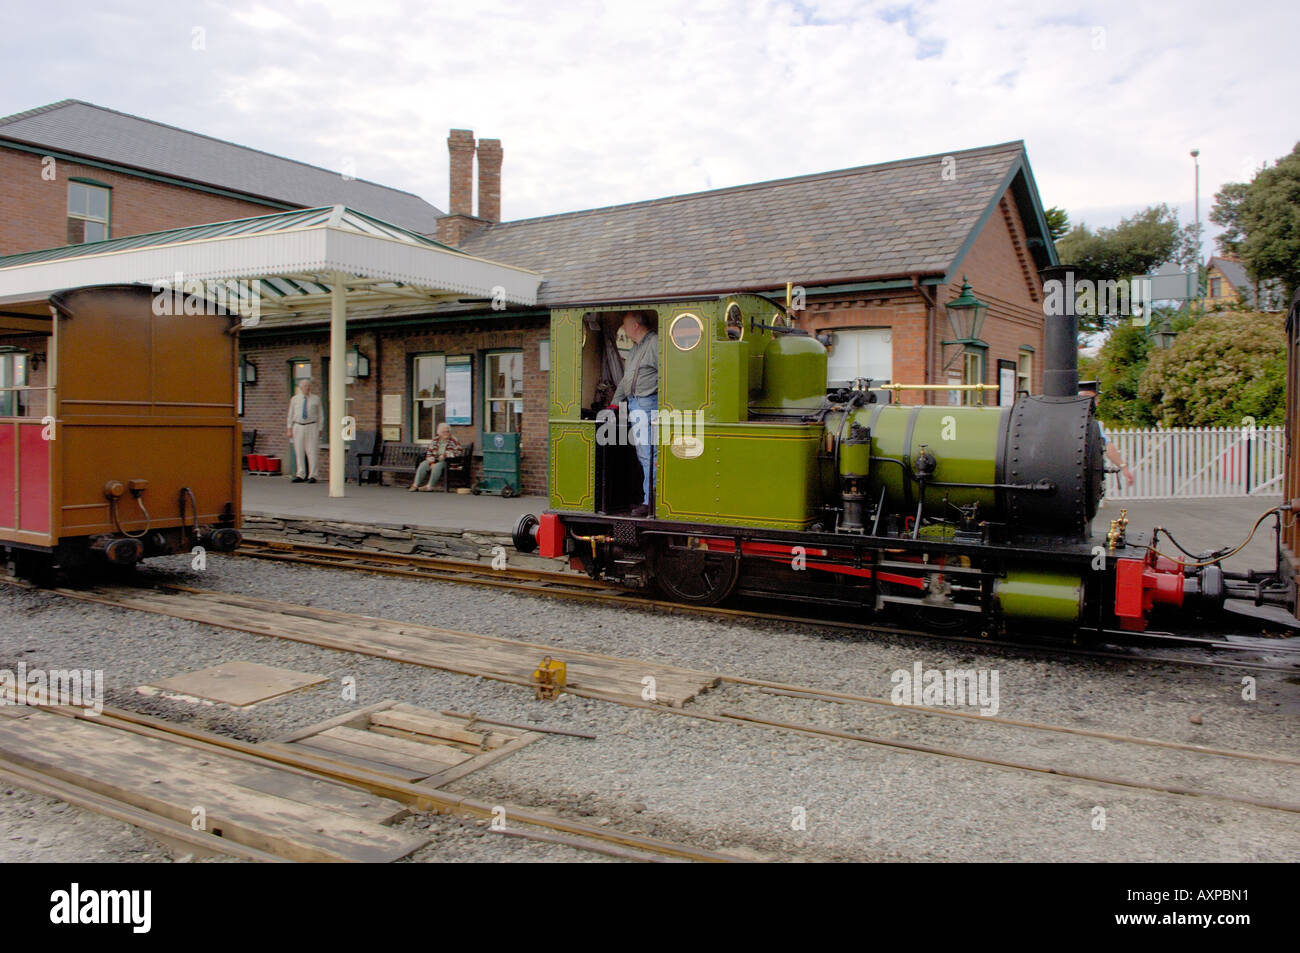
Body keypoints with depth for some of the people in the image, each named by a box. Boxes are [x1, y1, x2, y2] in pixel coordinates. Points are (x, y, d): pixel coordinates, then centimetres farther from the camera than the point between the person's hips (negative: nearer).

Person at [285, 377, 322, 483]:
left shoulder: (316, 399, 6)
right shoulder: (294, 399, 10)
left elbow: (320, 415, 8)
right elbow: (290, 415, 13)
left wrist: (319, 429, 2)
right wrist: (289, 429, 7)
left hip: (312, 427, -2)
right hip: (298, 427, 2)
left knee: (312, 452, -6)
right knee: (299, 452, 4)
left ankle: (312, 476, -2)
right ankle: (300, 475, 11)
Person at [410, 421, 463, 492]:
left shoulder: (453, 441, -2)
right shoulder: (435, 440, 11)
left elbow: (459, 452, -12)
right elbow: (429, 452, 8)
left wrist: (444, 455, -14)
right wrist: (431, 462, -11)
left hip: (447, 462, -5)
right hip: (435, 461, 5)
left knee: (437, 466, -34)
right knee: (423, 464, -18)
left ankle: (430, 486, -29)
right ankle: (416, 485, -19)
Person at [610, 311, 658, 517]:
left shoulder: (655, 343, -8)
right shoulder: (635, 348, 23)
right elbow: (626, 379, 30)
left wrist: (661, 406, -19)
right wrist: (614, 402, 29)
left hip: (648, 404, -9)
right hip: (634, 404, 9)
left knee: (649, 455, -9)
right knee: (642, 455, 9)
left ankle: (649, 502, -7)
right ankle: (646, 498, 14)